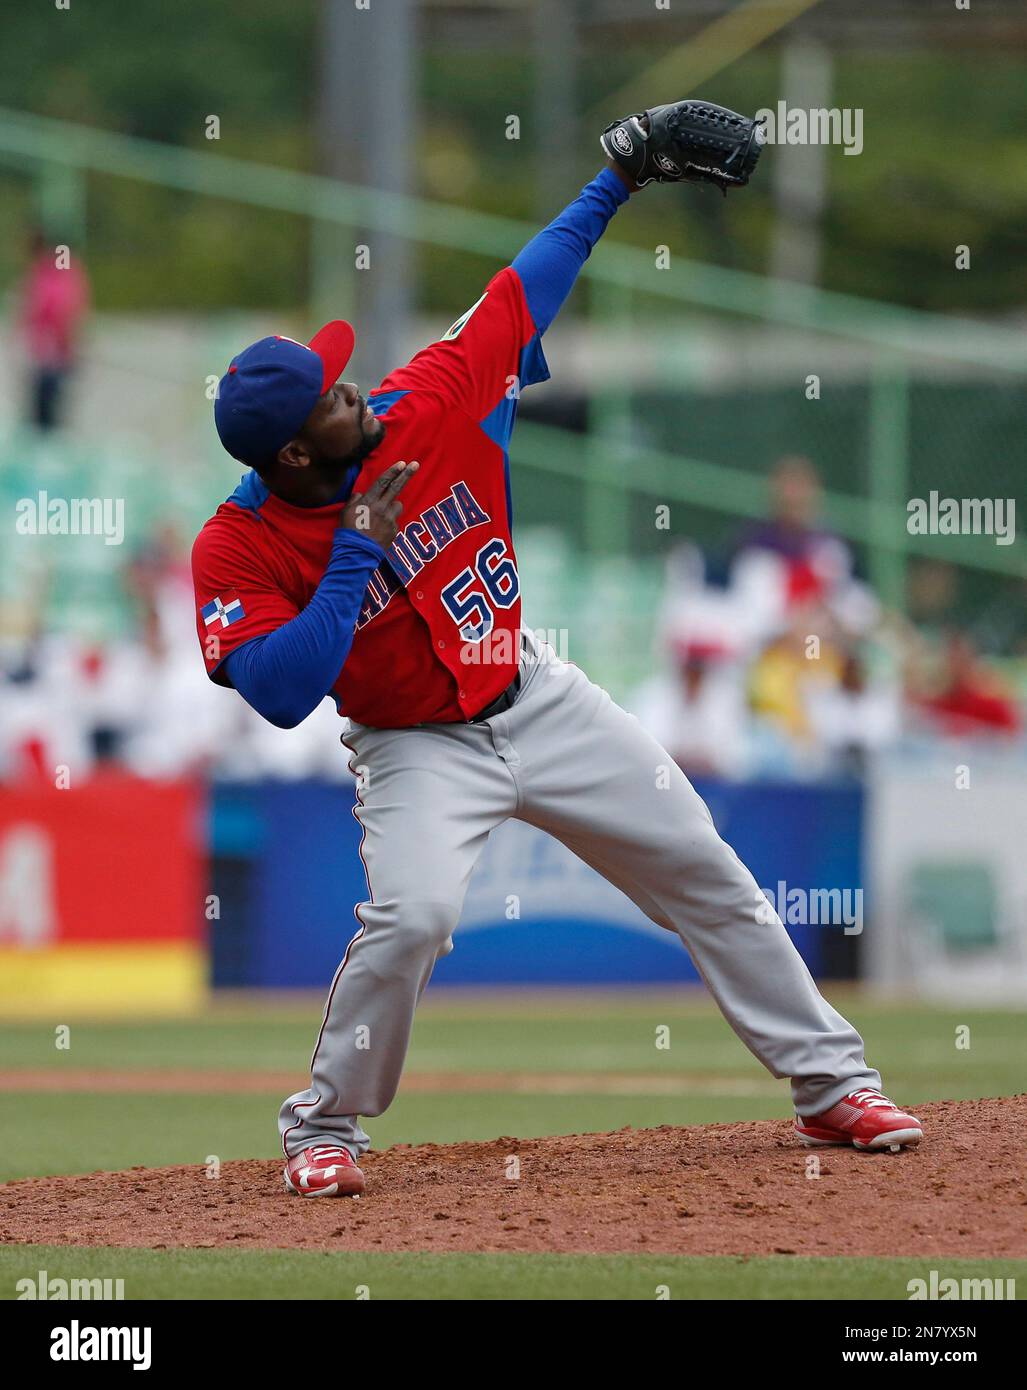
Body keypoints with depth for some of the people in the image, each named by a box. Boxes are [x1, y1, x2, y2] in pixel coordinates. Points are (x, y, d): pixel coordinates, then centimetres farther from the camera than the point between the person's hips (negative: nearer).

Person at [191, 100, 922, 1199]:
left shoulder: (426, 407, -13)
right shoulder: (237, 551, -21)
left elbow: (518, 297, 0)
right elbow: (282, 693, -32)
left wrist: (611, 189, 3)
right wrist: (358, 554, -31)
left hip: (539, 700, 4)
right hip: (417, 749, -4)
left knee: (709, 876, 6)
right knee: (411, 914, -29)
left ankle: (830, 1083, 20)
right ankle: (323, 1129, -6)